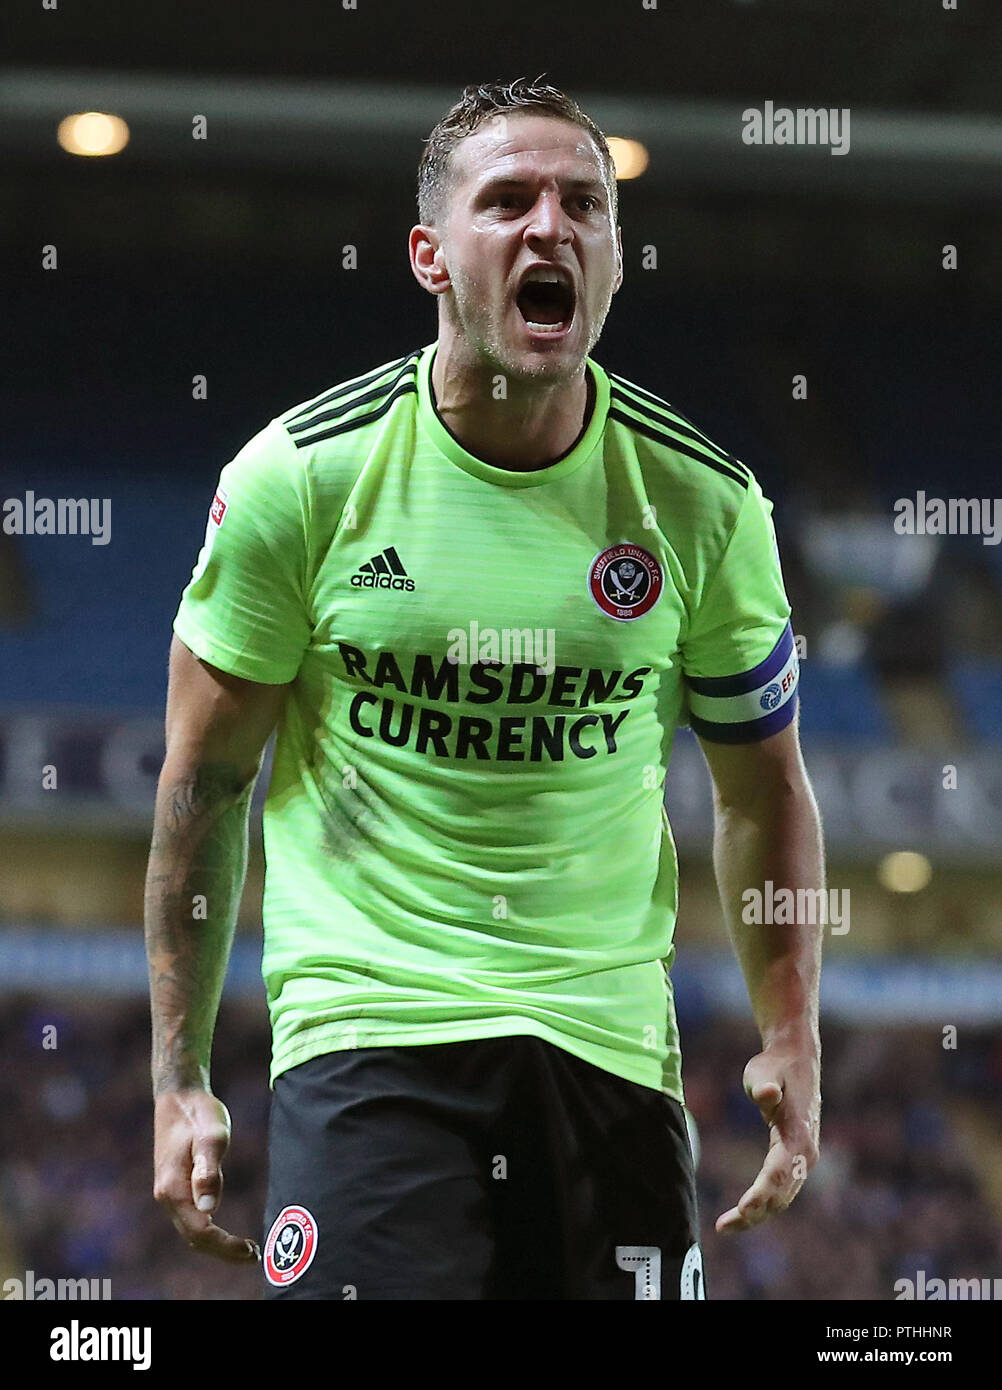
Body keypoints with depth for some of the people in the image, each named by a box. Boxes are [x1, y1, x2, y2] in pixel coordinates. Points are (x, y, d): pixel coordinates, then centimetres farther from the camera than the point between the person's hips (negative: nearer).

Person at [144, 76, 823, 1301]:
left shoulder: (703, 502, 2)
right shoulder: (298, 477, -3)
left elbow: (762, 791, 15)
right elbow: (202, 786, 4)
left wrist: (790, 1038, 4)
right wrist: (179, 1080, 3)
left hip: (612, 1045, 3)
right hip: (365, 1024, -3)